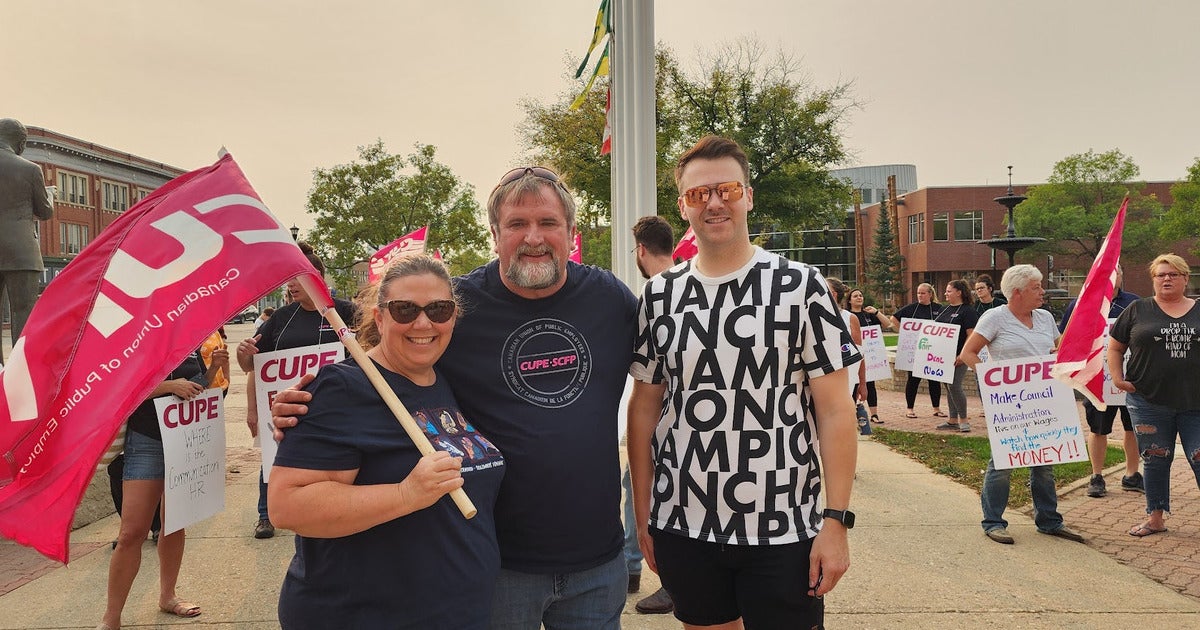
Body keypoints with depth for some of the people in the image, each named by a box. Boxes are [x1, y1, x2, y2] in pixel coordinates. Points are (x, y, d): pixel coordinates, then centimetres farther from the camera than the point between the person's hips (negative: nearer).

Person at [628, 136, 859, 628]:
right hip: (682, 528, 3)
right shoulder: (659, 295, 3)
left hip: (783, 532, -2)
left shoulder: (801, 287, -5)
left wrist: (837, 519, -9)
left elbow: (835, 411, -5)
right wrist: (643, 516, 6)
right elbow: (644, 408, 7)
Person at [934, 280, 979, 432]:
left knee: (955, 386, -11)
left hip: (958, 357, -8)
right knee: (948, 387, 11)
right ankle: (953, 420, 18)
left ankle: (963, 419, 2)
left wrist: (962, 355, -23)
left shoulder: (968, 311, -9)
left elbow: (971, 335, -15)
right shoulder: (945, 310, 15)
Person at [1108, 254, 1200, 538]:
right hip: (1149, 403, 0)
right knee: (1155, 461, 11)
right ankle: (1155, 517, 24)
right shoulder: (1137, 310, 4)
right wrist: (1117, 378, -2)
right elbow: (1115, 346, 9)